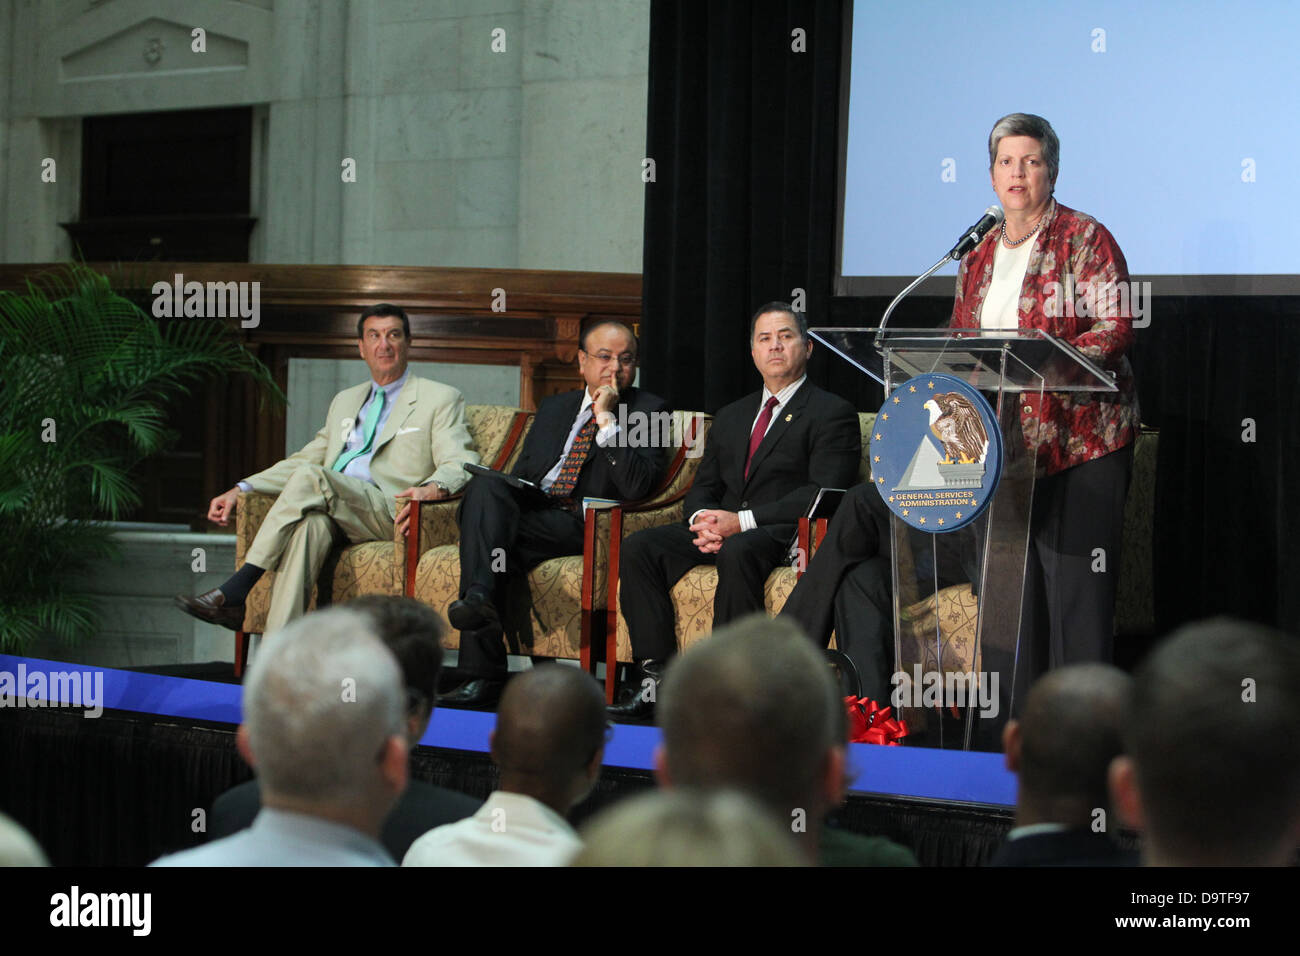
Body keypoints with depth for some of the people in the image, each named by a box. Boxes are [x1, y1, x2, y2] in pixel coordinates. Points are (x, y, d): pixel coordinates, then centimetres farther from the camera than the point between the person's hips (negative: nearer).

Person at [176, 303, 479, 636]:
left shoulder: (441, 399, 12)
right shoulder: (345, 401, 30)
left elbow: (460, 465, -1)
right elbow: (304, 458, 27)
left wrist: (432, 488, -27)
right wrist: (240, 490, 11)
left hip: (387, 512, -4)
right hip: (330, 511, 4)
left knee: (310, 476, -30)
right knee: (310, 522, -35)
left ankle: (234, 593, -34)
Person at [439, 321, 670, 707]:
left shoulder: (649, 411, 8)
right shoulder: (554, 408, 26)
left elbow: (636, 486, -7)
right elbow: (521, 471, 25)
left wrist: (607, 419, -9)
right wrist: (496, 497, 1)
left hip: (584, 527, -5)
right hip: (528, 508, 5)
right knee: (486, 486, -29)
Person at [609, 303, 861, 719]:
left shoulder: (833, 413, 2)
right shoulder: (730, 417, 25)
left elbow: (823, 494, -10)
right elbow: (703, 487, 20)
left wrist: (741, 521, -19)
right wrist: (703, 520, -8)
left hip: (787, 535, -6)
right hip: (721, 531, 6)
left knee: (738, 552, -39)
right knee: (639, 547, -18)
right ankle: (655, 677, -22)